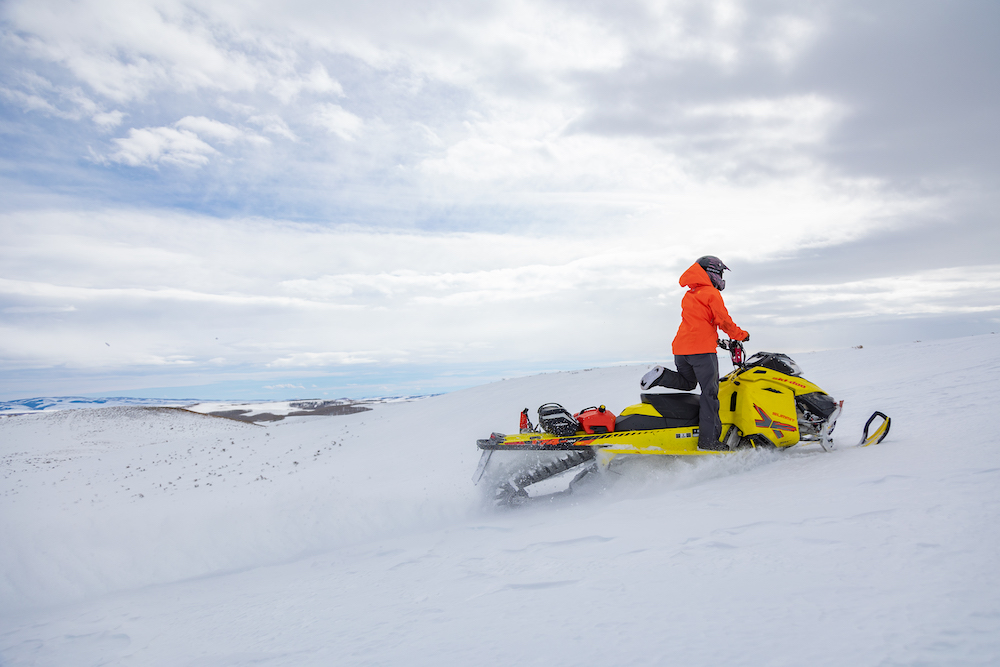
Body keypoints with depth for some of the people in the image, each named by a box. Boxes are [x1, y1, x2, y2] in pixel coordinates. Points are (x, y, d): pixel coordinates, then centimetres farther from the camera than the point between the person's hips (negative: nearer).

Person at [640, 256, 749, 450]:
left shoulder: (689, 295, 22)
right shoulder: (711, 294, -3)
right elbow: (724, 321, -6)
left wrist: (715, 340, 31)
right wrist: (741, 335, 10)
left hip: (681, 349, 8)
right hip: (701, 349, -8)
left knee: (687, 383, 24)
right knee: (709, 392, -5)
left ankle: (661, 376, -5)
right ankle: (708, 440, -7)